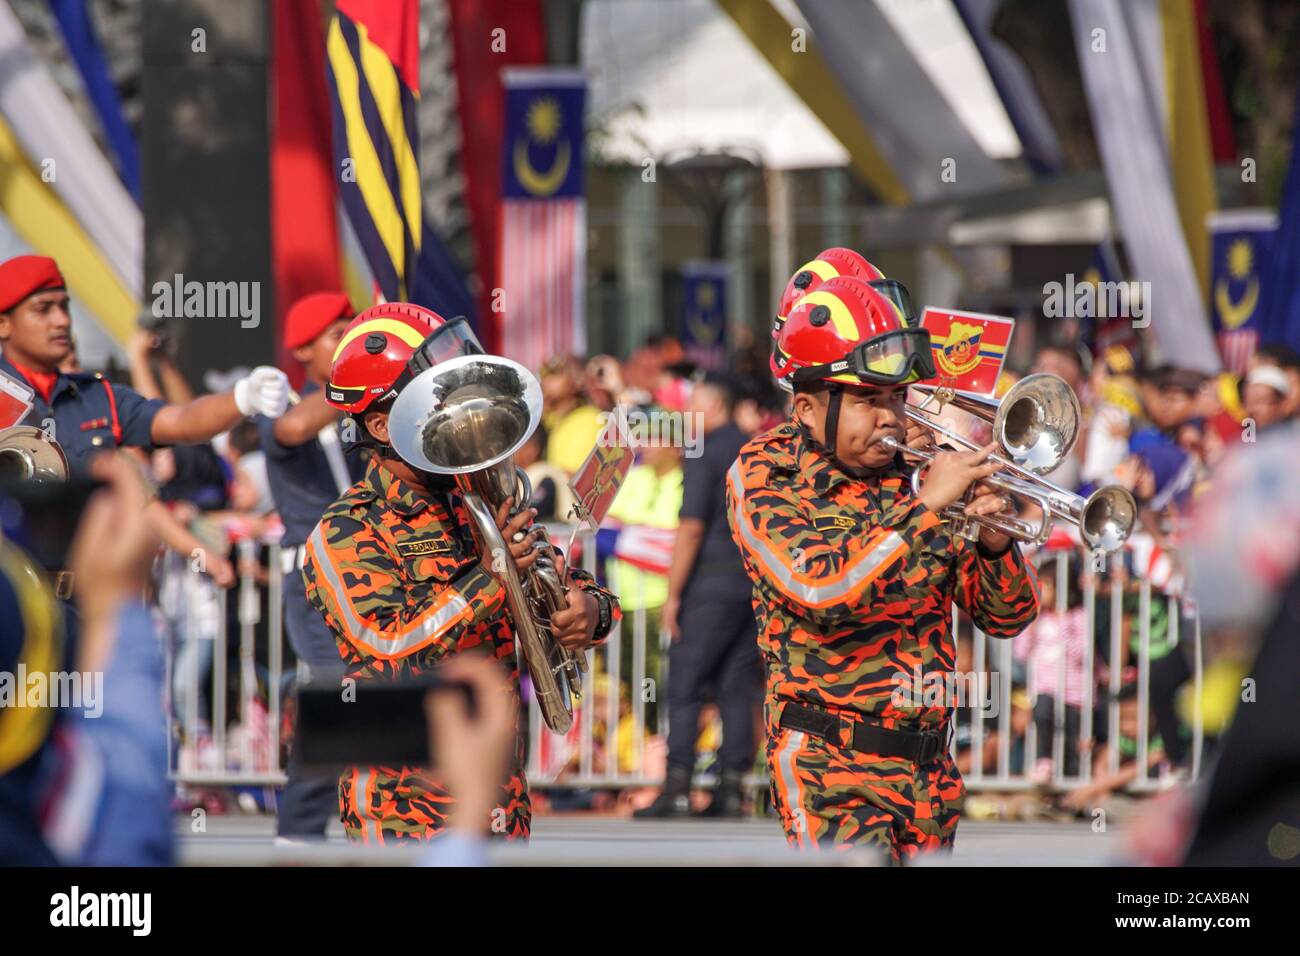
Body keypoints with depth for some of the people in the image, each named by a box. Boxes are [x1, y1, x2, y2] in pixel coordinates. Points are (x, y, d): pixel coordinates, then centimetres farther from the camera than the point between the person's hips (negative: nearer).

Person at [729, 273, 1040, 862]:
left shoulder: (912, 476, 11)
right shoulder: (762, 477, -2)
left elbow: (1006, 617, 11)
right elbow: (822, 591, -21)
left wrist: (992, 538, -10)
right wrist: (925, 507, -20)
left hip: (929, 767, 6)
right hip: (831, 766, -6)